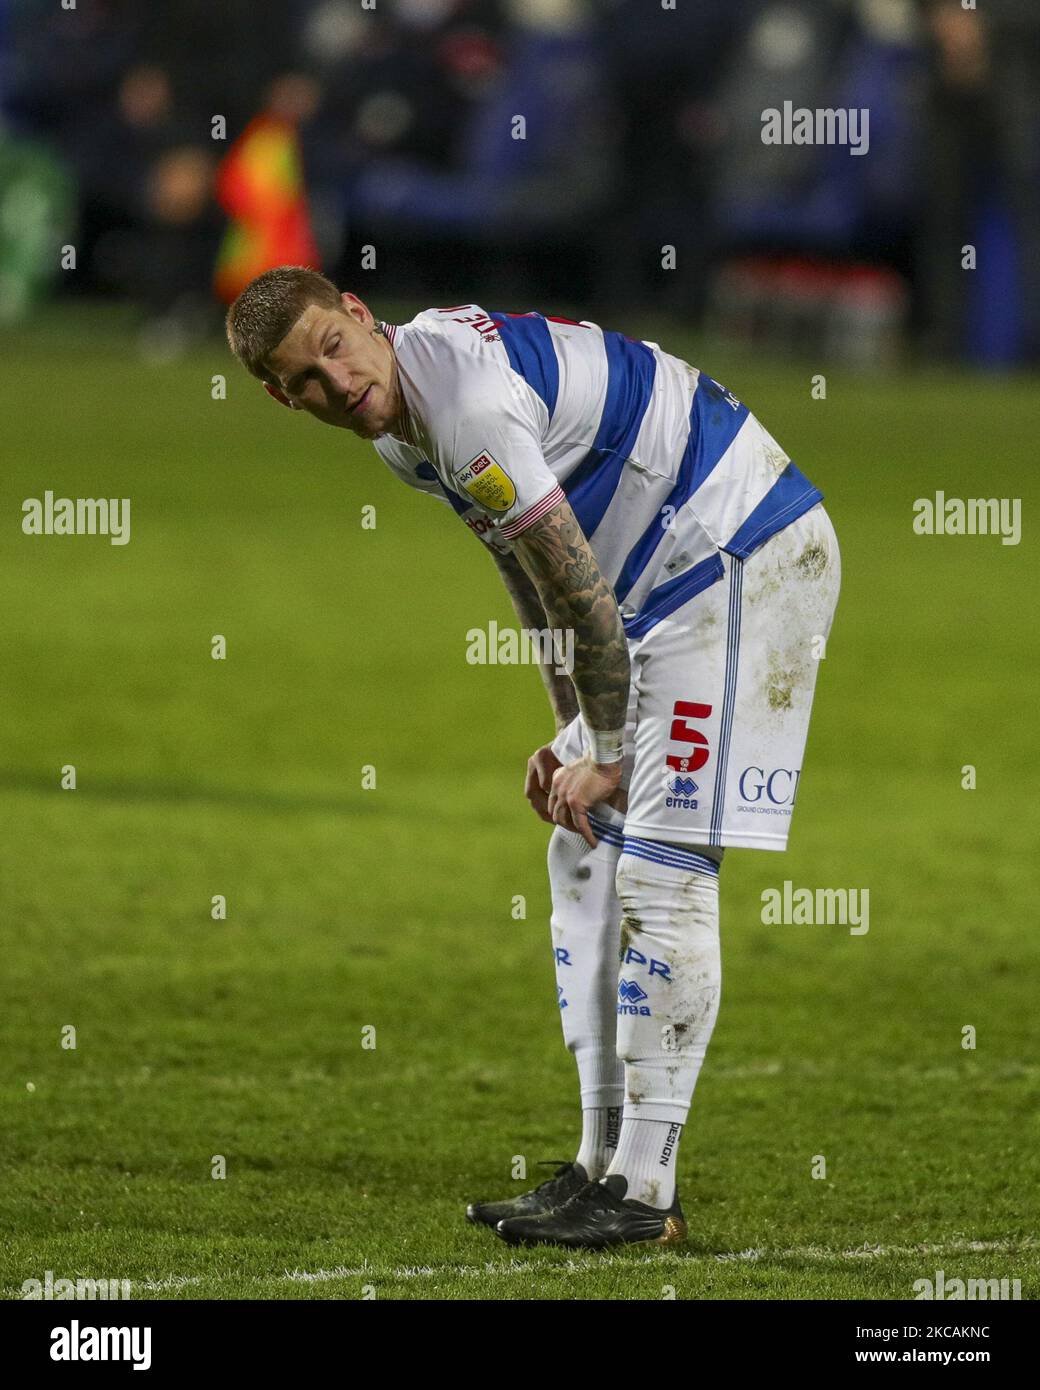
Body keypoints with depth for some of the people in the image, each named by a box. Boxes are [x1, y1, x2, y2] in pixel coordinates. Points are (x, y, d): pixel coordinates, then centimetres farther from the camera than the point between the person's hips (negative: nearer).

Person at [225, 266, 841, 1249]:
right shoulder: (399, 420, 6)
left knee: (660, 866, -13)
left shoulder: (469, 404, -26)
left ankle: (642, 1193, -11)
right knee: (584, 860, 10)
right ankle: (602, 1161, 14)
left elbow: (580, 589, -20)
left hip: (746, 562, -10)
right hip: (672, 580, 10)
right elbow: (536, 576, 17)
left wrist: (607, 757, -10)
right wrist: (572, 727, 14)